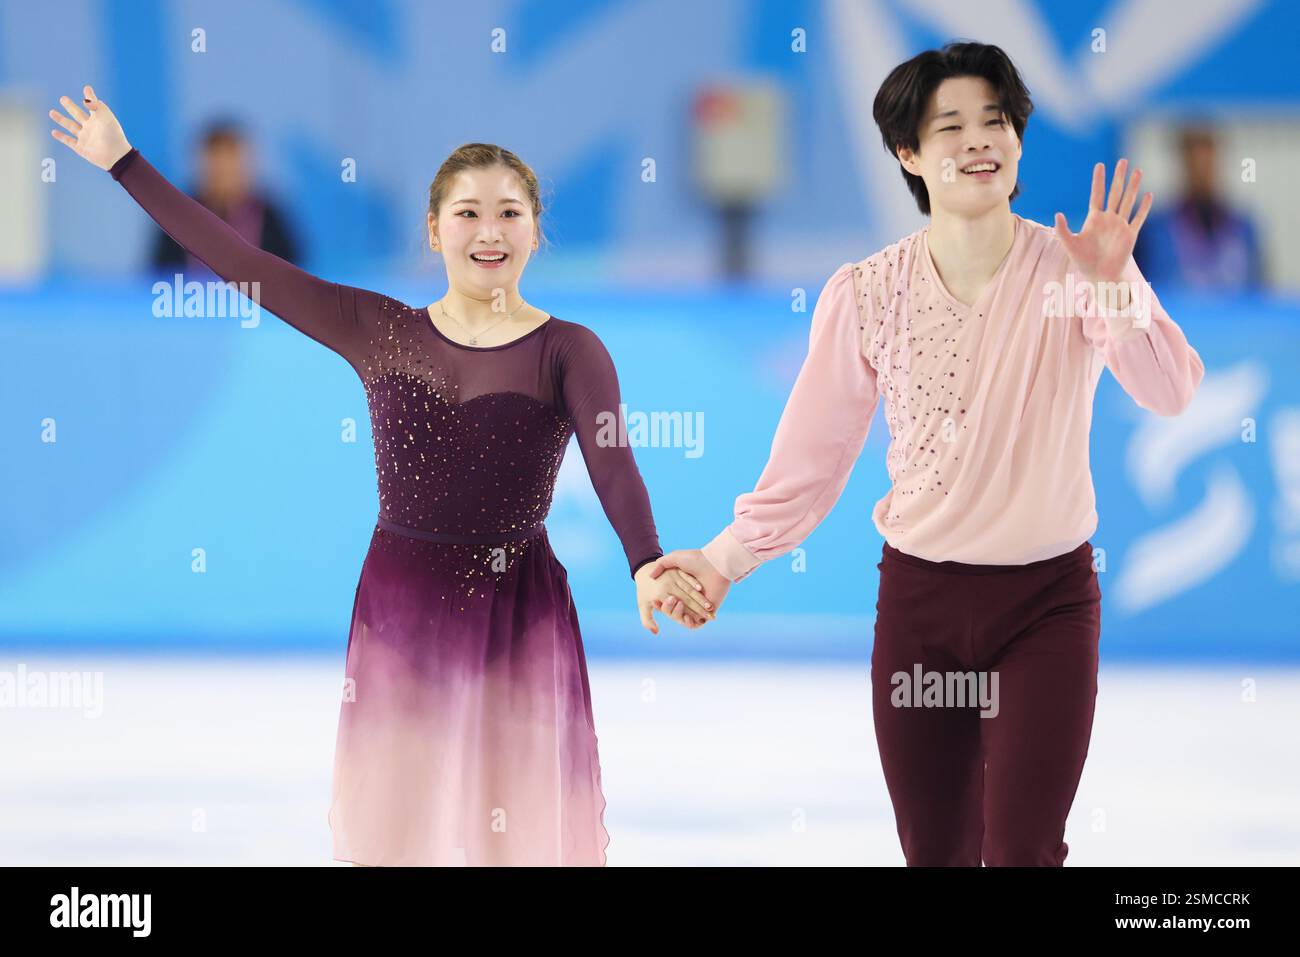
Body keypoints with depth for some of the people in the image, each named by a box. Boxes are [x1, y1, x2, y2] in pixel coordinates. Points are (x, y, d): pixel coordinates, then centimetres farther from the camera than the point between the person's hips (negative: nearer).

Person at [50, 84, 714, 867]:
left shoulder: (568, 351, -4)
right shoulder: (380, 332, 4)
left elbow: (613, 462, -20)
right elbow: (240, 262, 6)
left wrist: (647, 567, -39)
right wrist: (125, 164, 7)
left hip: (518, 614, -3)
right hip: (399, 605, 3)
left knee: (519, 830, 0)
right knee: (400, 829, 6)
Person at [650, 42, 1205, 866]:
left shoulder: (1072, 270, -8)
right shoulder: (866, 294, -2)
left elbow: (1171, 394, -22)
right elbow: (813, 456, 1)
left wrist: (1113, 283, -37)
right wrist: (727, 559, -8)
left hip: (1047, 601, -2)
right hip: (919, 600, 2)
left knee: (1023, 852, -10)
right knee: (934, 855, 8)